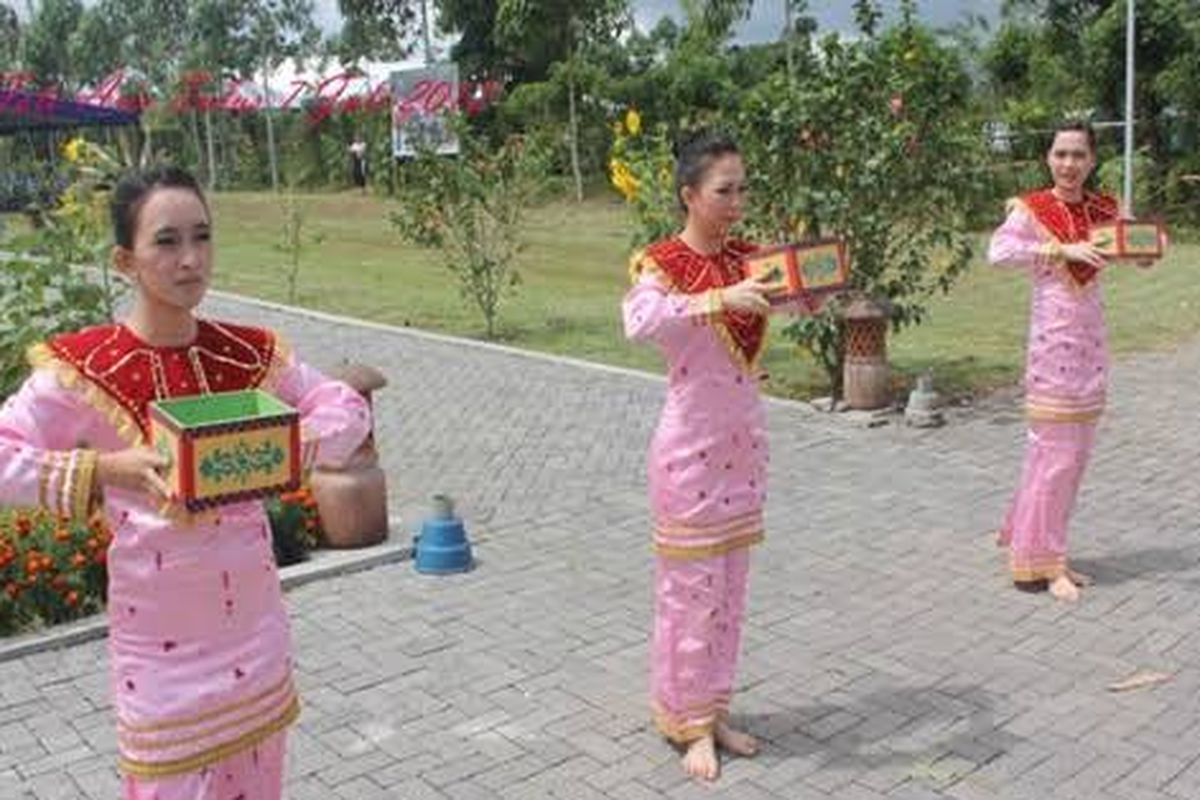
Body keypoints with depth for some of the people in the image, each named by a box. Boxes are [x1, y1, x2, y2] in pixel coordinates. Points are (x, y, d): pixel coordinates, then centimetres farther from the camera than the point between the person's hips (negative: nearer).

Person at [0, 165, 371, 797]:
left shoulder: (251, 353, -1)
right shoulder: (85, 367, -12)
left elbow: (348, 408, 4)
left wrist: (286, 447, -14)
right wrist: (109, 468, -28)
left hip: (255, 620, 4)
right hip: (160, 640, -4)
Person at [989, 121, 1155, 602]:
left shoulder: (1102, 210, 9)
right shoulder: (1032, 209, -7)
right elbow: (998, 251, -24)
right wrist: (1062, 250, -27)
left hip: (1091, 337, 6)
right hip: (1054, 336, -6)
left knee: (1077, 451, 11)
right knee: (1054, 452, -3)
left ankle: (1032, 541, 26)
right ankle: (1038, 566, 7)